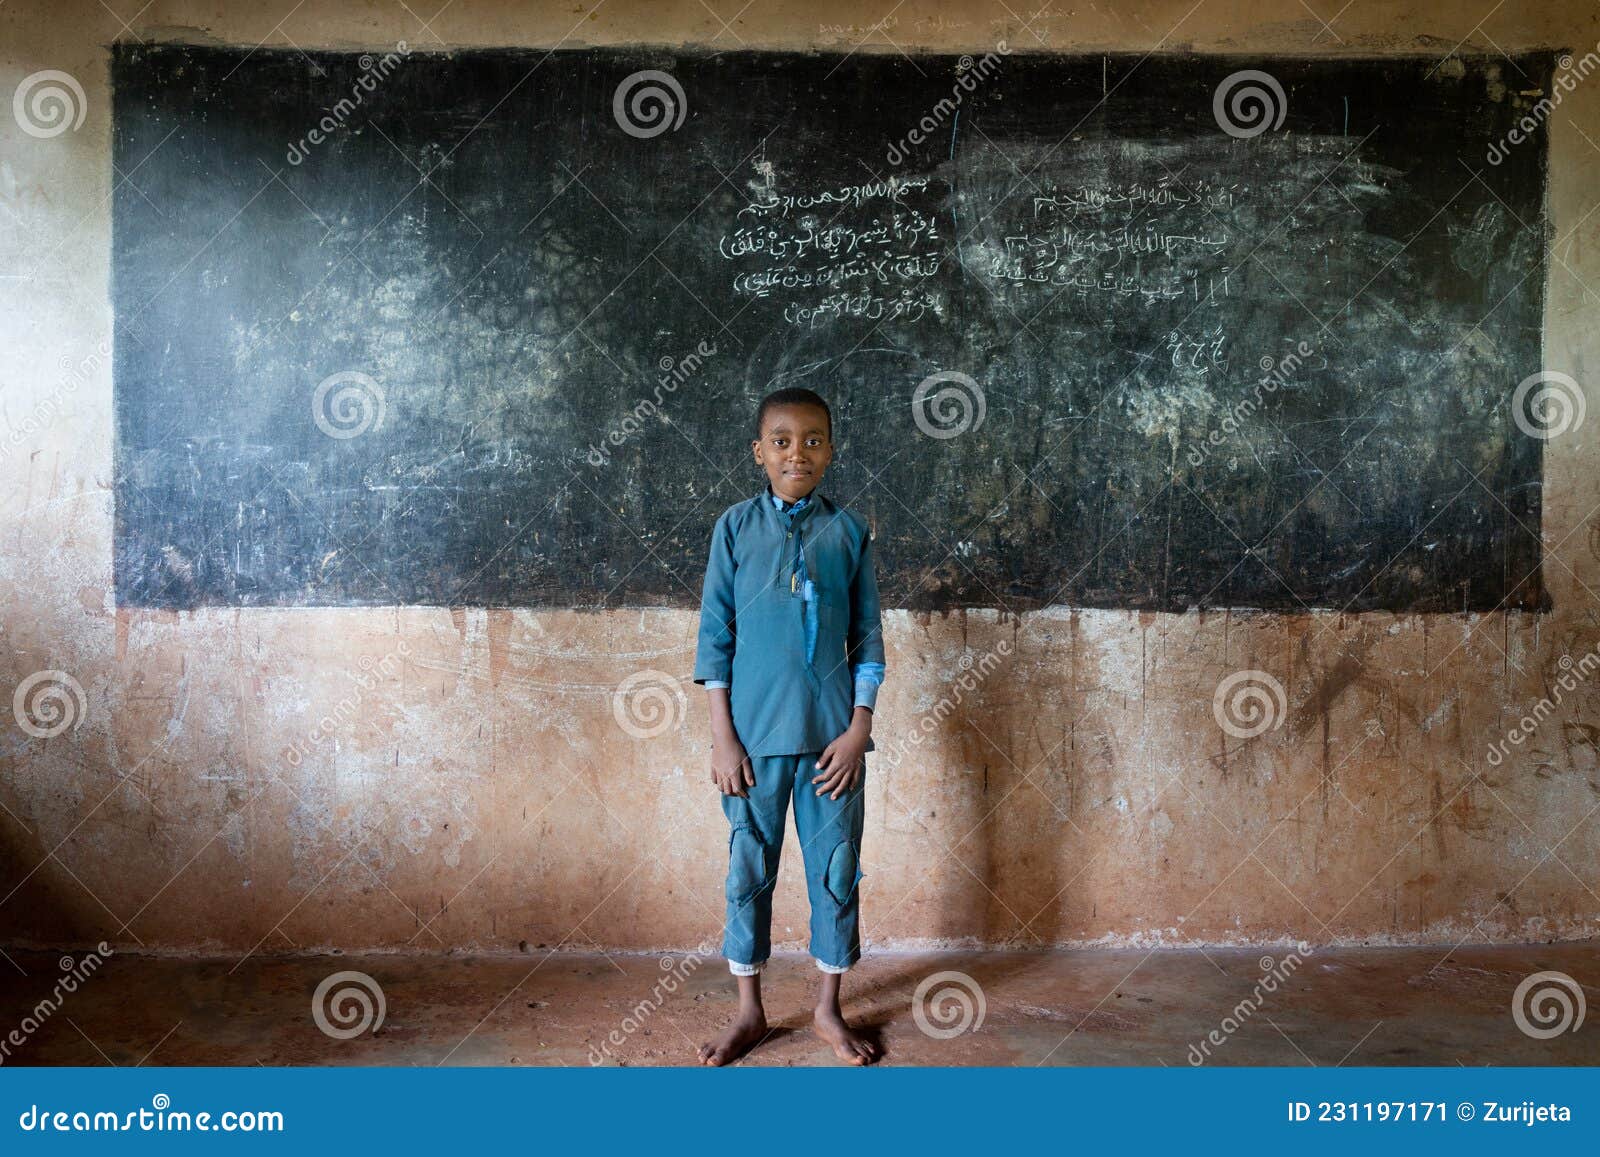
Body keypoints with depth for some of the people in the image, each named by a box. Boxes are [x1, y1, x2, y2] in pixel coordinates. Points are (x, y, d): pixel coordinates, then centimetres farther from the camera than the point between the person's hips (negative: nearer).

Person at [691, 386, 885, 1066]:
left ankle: (828, 1009, 26)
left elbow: (868, 639, 4)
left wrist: (859, 729, -5)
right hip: (755, 734, 0)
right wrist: (722, 736, -5)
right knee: (749, 870, 9)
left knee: (836, 870, 9)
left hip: (832, 734, 1)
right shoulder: (736, 527, 0)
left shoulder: (849, 531, 2)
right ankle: (749, 1011, 26)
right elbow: (715, 636, 0)